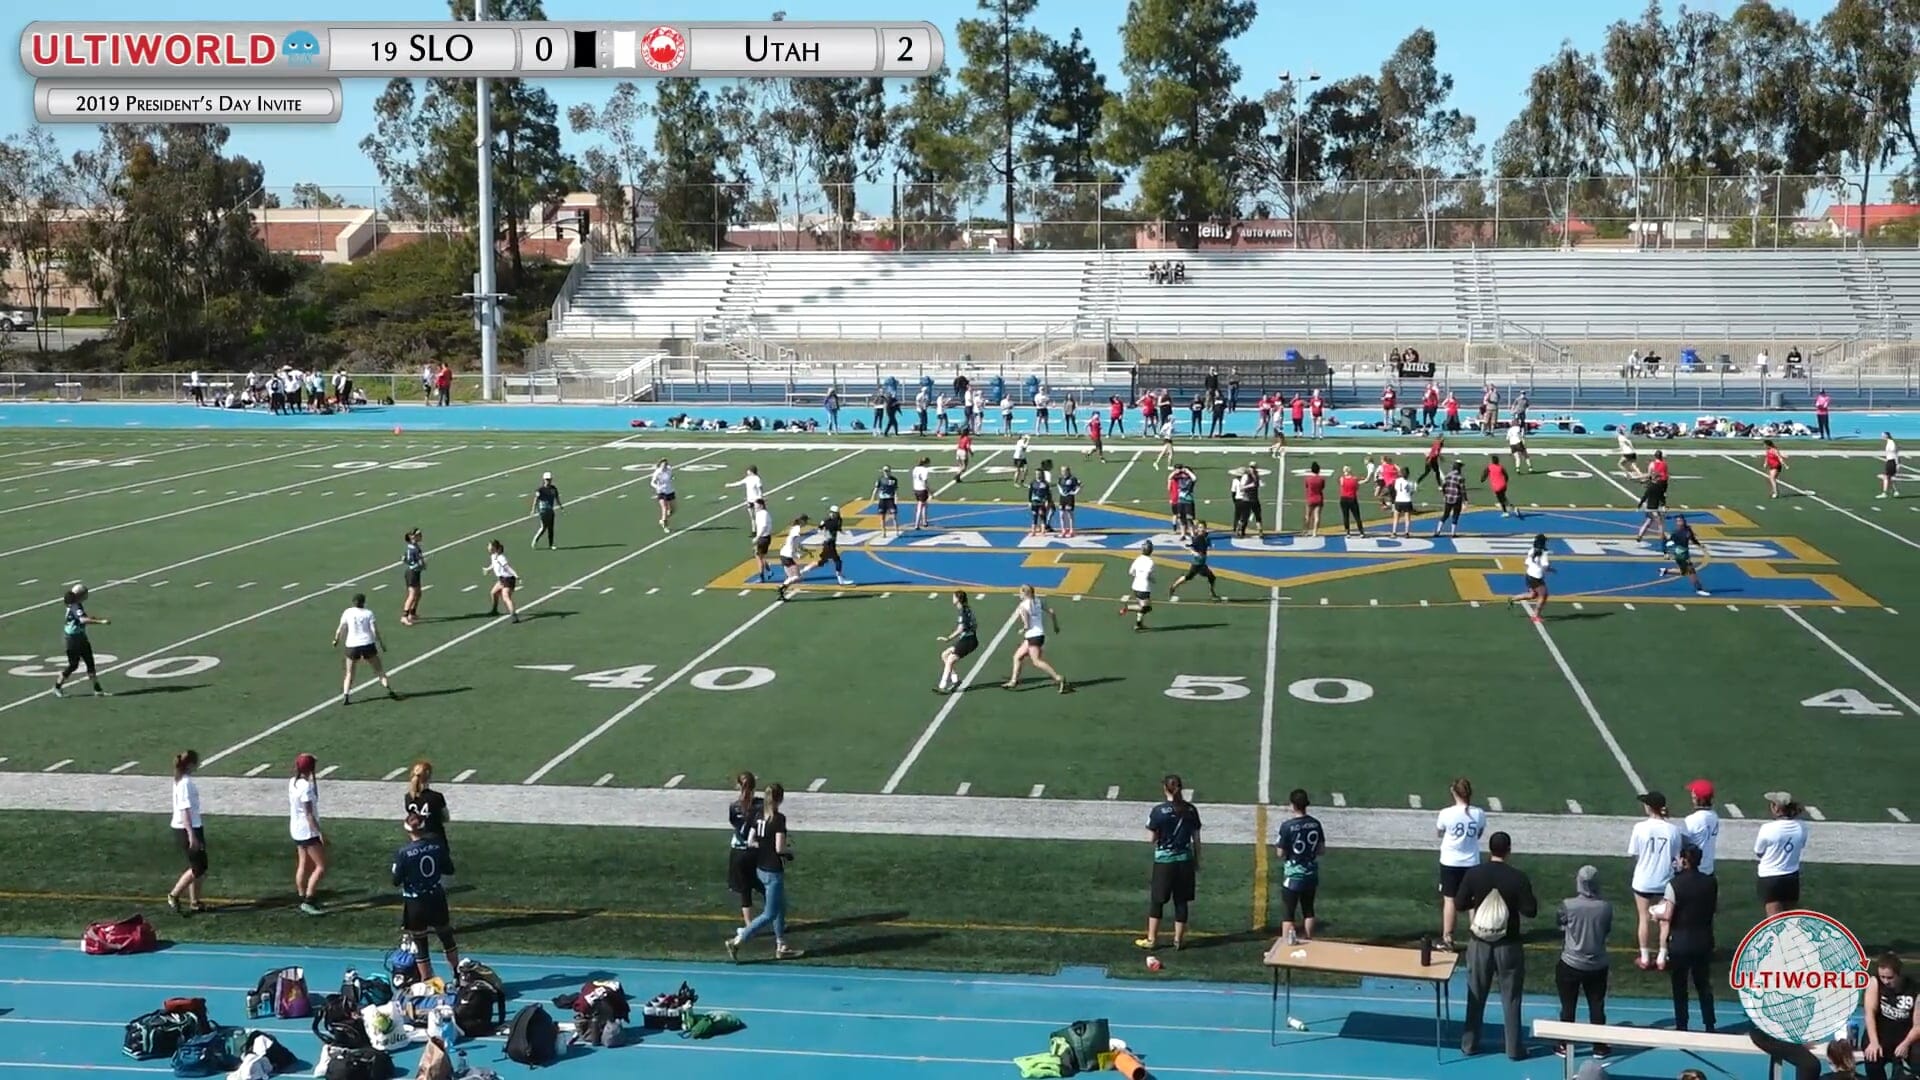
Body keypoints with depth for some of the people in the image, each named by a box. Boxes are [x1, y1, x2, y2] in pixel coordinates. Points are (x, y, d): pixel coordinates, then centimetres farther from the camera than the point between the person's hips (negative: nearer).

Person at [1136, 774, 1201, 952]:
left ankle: (1151, 939, 13)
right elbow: (1196, 838, 4)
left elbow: (1151, 838, -9)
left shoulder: (1158, 811, -12)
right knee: (1181, 901, 11)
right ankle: (1178, 939, 16)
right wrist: (1197, 861, 14)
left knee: (1157, 901, 9)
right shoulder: (1191, 810, -1)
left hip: (1164, 861, -3)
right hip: (1185, 860, 3)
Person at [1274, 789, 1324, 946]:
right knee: (1308, 910, 19)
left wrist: (1276, 842, 5)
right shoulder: (1315, 823, -4)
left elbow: (1280, 853, -14)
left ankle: (1286, 944, -9)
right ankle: (1307, 942, 25)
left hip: (1293, 876, -5)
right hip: (1311, 875, 5)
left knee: (1287, 913, 3)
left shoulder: (1287, 826, -19)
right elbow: (1322, 850, 4)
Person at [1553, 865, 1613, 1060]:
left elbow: (1558, 921, 1)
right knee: (1597, 1006, 14)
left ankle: (1565, 1046, 18)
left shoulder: (1568, 905, -18)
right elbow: (1608, 930, 4)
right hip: (1597, 966, 2)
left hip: (1570, 965, -2)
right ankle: (1599, 1047, 21)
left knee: (1568, 1007, 10)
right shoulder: (1606, 907, -12)